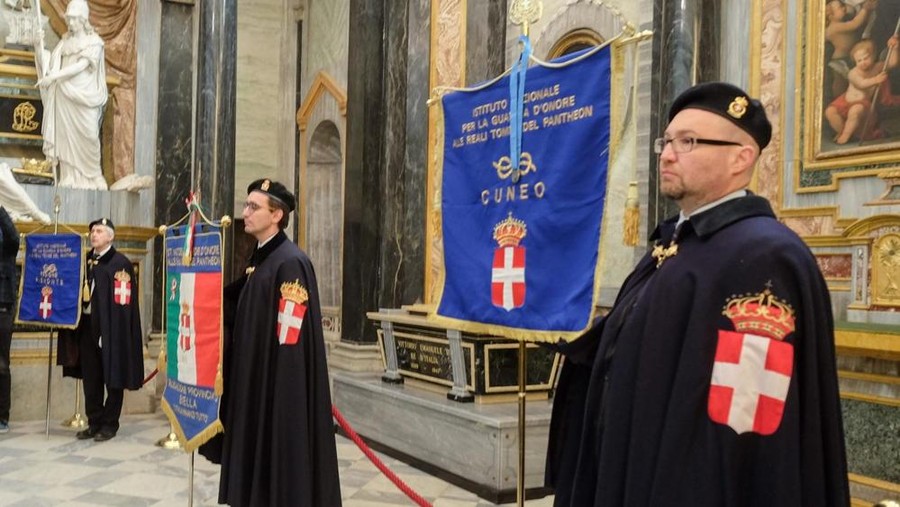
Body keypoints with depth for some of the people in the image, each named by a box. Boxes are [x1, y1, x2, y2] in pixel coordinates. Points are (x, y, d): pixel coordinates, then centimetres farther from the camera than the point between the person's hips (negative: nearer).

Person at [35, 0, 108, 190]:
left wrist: (53, 76, -21)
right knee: (65, 139, 1)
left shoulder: (93, 42, -1)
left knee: (85, 140, -3)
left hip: (83, 99, -4)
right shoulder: (64, 42, 14)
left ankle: (90, 180, 6)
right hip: (64, 99, 4)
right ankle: (69, 181, 4)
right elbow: (48, 66, 11)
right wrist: (38, 47, -4)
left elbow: (81, 66, -14)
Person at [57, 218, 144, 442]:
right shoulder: (86, 261, 13)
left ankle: (110, 424, 12)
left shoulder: (120, 263, -9)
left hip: (111, 330, -7)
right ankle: (94, 422, 21)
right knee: (90, 379, 11)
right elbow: (78, 292, 18)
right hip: (87, 329, 7)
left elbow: (123, 302, -14)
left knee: (112, 379, 3)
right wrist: (78, 325, 7)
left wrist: (109, 331, -19)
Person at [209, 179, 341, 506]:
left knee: (283, 464, 1)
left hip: (281, 388, -9)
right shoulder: (258, 259, 12)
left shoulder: (291, 263, -17)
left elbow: (291, 339, -21)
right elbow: (238, 316, 18)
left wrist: (280, 395, -21)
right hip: (253, 383, 10)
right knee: (258, 464, 17)